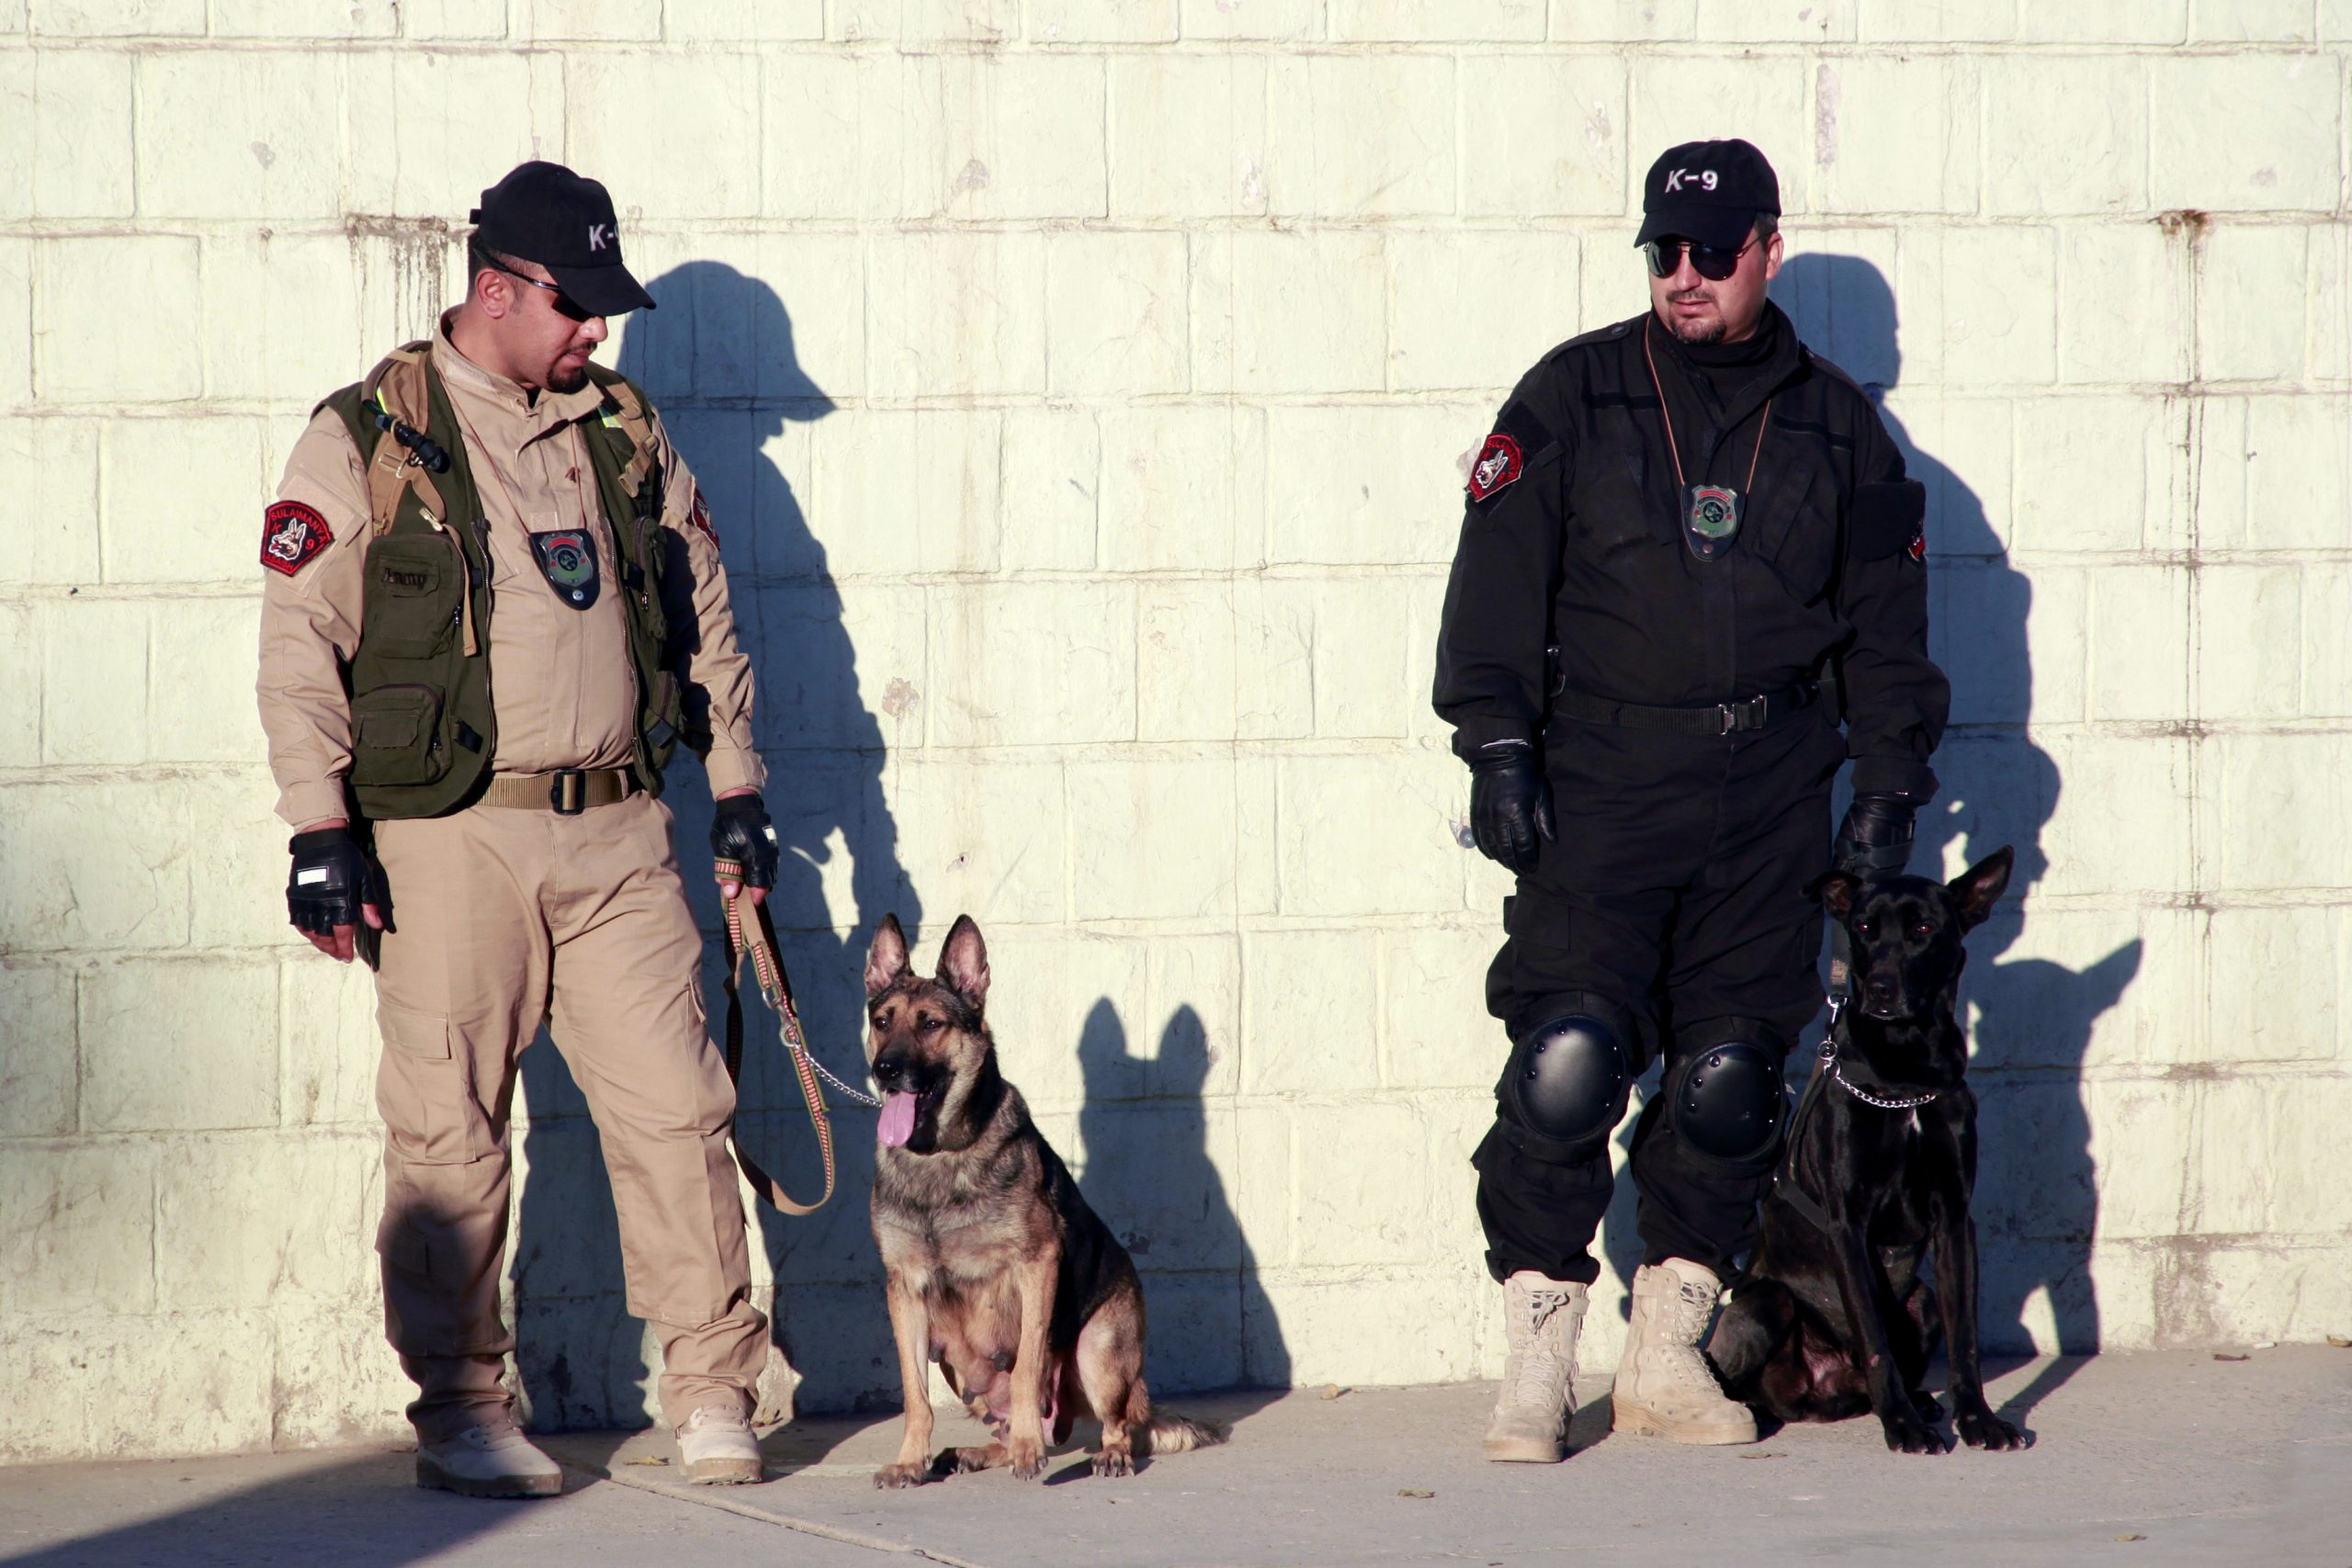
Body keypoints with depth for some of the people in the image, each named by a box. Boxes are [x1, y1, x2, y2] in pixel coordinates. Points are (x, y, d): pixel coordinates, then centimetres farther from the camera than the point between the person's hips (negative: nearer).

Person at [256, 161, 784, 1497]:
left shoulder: (626, 435, 13)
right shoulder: (366, 443, -1)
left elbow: (706, 621, 20)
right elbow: (302, 646, -3)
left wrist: (739, 788, 16)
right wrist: (321, 832, -9)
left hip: (618, 836, 4)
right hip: (450, 843, -4)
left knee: (675, 1106, -1)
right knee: (452, 1134, 0)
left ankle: (713, 1389, 6)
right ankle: (460, 1410, 10)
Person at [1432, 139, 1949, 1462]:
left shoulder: (1834, 423, 12)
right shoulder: (1573, 397, 5)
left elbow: (1886, 620, 16)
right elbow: (1499, 578, 2)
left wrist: (1891, 790, 10)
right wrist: (1499, 747, -7)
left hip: (1769, 804, 2)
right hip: (1599, 788, -2)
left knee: (1731, 1080, 0)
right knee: (1567, 1065, -12)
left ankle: (1668, 1362, 13)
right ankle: (1537, 1373, -4)